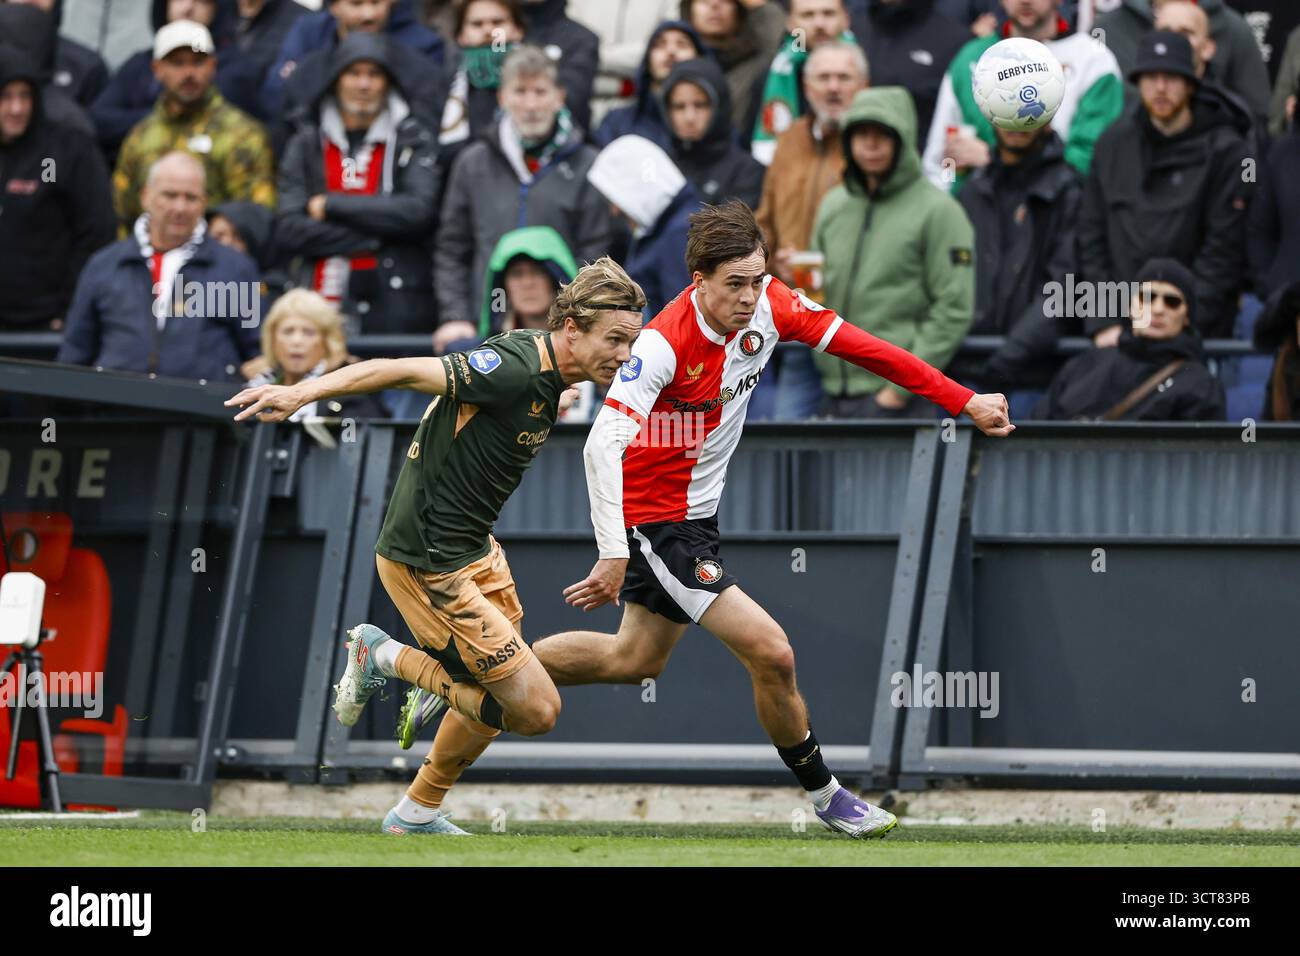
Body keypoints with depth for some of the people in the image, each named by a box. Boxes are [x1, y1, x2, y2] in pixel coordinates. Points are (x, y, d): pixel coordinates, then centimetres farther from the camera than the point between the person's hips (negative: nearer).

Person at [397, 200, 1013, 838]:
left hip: (695, 514, 9)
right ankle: (825, 796, 8)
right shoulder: (664, 344, -29)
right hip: (656, 518, -9)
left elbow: (859, 346, -4)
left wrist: (964, 402, -7)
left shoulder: (768, 304, -9)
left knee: (635, 660, 25)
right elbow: (602, 445, -34)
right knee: (770, 653, -12)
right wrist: (614, 556, -41)